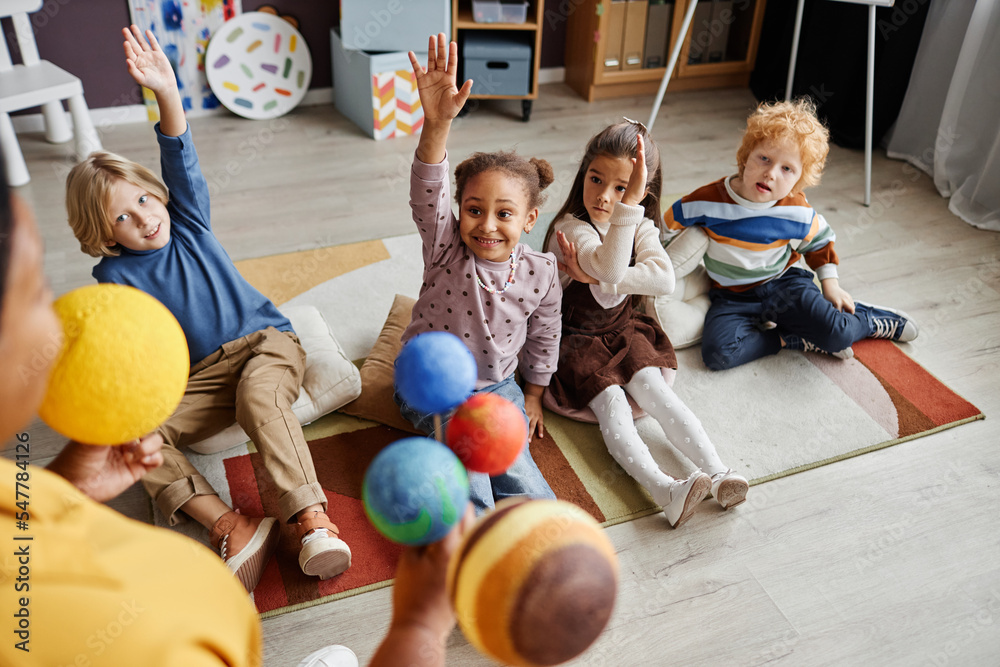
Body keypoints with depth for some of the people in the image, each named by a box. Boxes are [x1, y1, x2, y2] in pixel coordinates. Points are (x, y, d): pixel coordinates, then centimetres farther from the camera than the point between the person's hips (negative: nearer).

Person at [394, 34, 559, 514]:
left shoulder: (539, 272, -10)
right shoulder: (446, 249, -17)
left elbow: (543, 338, 5)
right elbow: (427, 195, -37)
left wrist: (533, 396, 13)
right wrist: (437, 124, -53)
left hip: (498, 385, 2)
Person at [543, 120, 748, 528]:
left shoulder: (640, 228, -1)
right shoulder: (571, 228, -19)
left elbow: (664, 280, -22)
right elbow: (610, 268, -41)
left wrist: (595, 278, -30)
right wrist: (630, 204, -44)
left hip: (622, 330, 5)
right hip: (575, 338, -4)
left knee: (654, 389, -18)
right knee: (612, 404, -24)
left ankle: (717, 472, -26)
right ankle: (665, 491, -39)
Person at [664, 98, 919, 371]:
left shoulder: (798, 214, -10)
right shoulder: (709, 200, -17)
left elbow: (820, 241, 12)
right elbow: (666, 228, -3)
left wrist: (830, 284, 9)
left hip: (784, 285, 0)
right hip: (733, 299, 0)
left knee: (837, 335, -22)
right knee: (718, 354, -29)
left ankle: (872, 321, 13)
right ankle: (787, 340, -11)